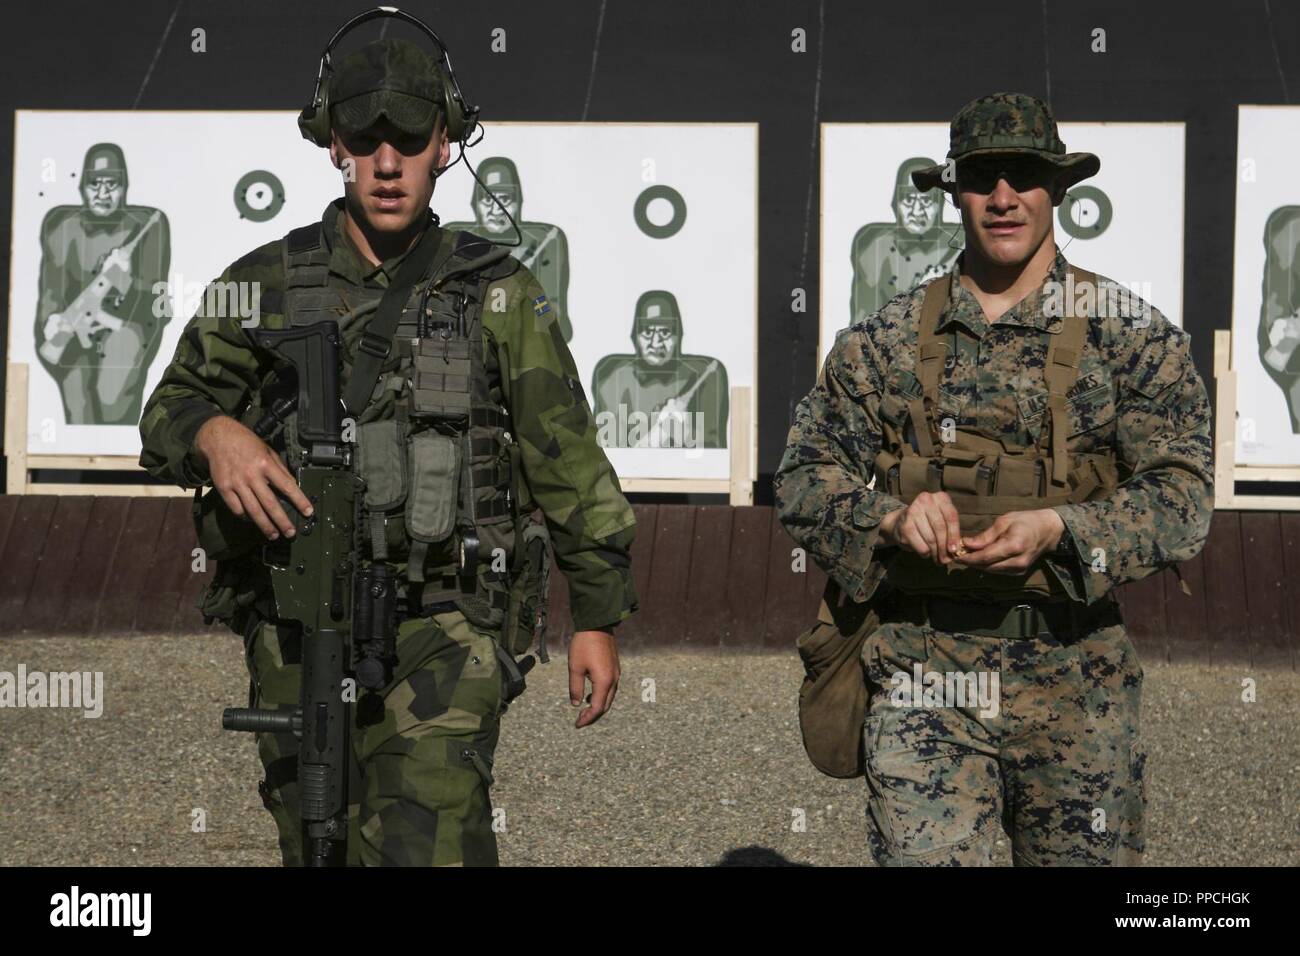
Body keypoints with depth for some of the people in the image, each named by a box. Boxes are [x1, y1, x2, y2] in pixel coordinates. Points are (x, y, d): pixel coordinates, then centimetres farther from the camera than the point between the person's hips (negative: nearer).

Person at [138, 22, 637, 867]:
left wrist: (598, 616, 5)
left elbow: (568, 459, 7)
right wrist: (213, 432, -20)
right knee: (318, 847, 10)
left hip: (443, 634, -2)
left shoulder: (500, 296, 4)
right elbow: (170, 413, 5)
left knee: (430, 845, -18)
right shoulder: (265, 285, 7)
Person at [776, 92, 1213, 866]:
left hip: (1076, 679, 0)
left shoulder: (1131, 335, 2)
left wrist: (1059, 529, -22)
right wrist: (891, 519, -12)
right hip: (924, 681, 0)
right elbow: (805, 478, 9)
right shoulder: (887, 341, 8)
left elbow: (1182, 496, -5)